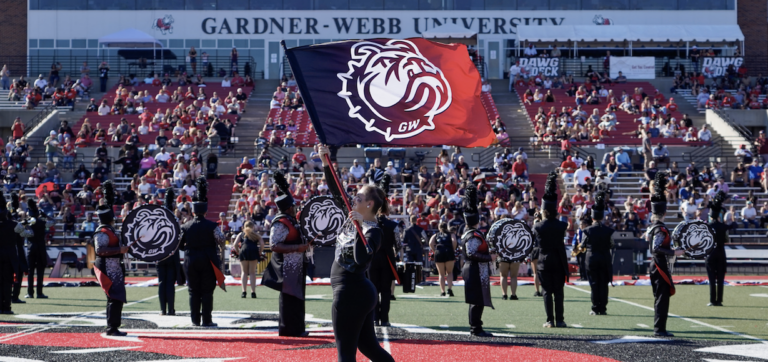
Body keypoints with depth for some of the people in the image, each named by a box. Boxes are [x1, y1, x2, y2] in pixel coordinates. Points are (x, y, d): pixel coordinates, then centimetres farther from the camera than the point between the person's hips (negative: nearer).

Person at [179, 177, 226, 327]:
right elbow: (220, 239, -14)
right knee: (207, 291, 2)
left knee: (194, 291, 8)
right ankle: (206, 320, 0)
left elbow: (179, 245, 2)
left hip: (191, 260, 2)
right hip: (208, 261, -2)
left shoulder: (185, 226, -1)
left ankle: (195, 319, 8)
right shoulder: (212, 226, -7)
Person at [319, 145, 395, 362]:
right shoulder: (354, 218, 6)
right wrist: (326, 163, 4)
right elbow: (336, 192, 12)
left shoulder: (373, 231, -18)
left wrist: (359, 228, -38)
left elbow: (362, 259, -35)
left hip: (351, 294, -9)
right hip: (361, 293, 9)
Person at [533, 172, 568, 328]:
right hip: (558, 261, 1)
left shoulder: (537, 226, -8)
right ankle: (559, 320, 2)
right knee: (558, 292, 5)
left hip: (544, 262, -1)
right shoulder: (561, 226, -8)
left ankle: (550, 320, -1)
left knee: (547, 292, 3)